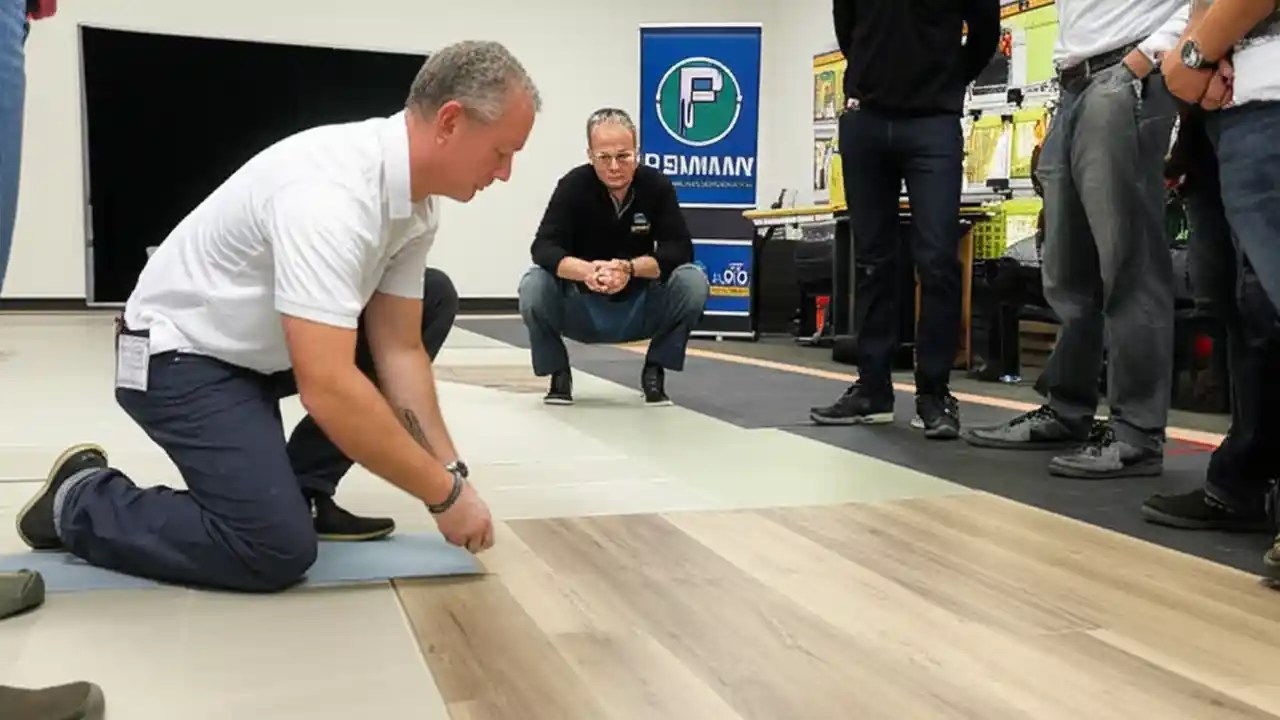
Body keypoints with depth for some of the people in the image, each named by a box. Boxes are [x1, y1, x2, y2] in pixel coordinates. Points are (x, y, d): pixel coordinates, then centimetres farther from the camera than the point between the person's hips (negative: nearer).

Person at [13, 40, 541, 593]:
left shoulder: (415, 203, -6)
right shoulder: (333, 192, -35)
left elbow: (399, 348, -3)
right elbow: (328, 390, -39)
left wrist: (450, 471, -11)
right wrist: (446, 493, -31)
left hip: (265, 349, 9)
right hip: (182, 353, -9)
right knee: (278, 549, -21)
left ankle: (298, 487, 6)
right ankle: (78, 501, 4)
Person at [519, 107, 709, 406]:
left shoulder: (656, 185, -13)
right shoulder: (574, 185, -16)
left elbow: (680, 249, -19)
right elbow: (543, 247, -25)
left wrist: (631, 268, -37)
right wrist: (585, 271, -45)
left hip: (640, 309, 1)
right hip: (582, 311, -1)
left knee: (693, 281, -24)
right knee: (533, 285, -28)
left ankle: (654, 372, -3)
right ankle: (558, 373, -2)